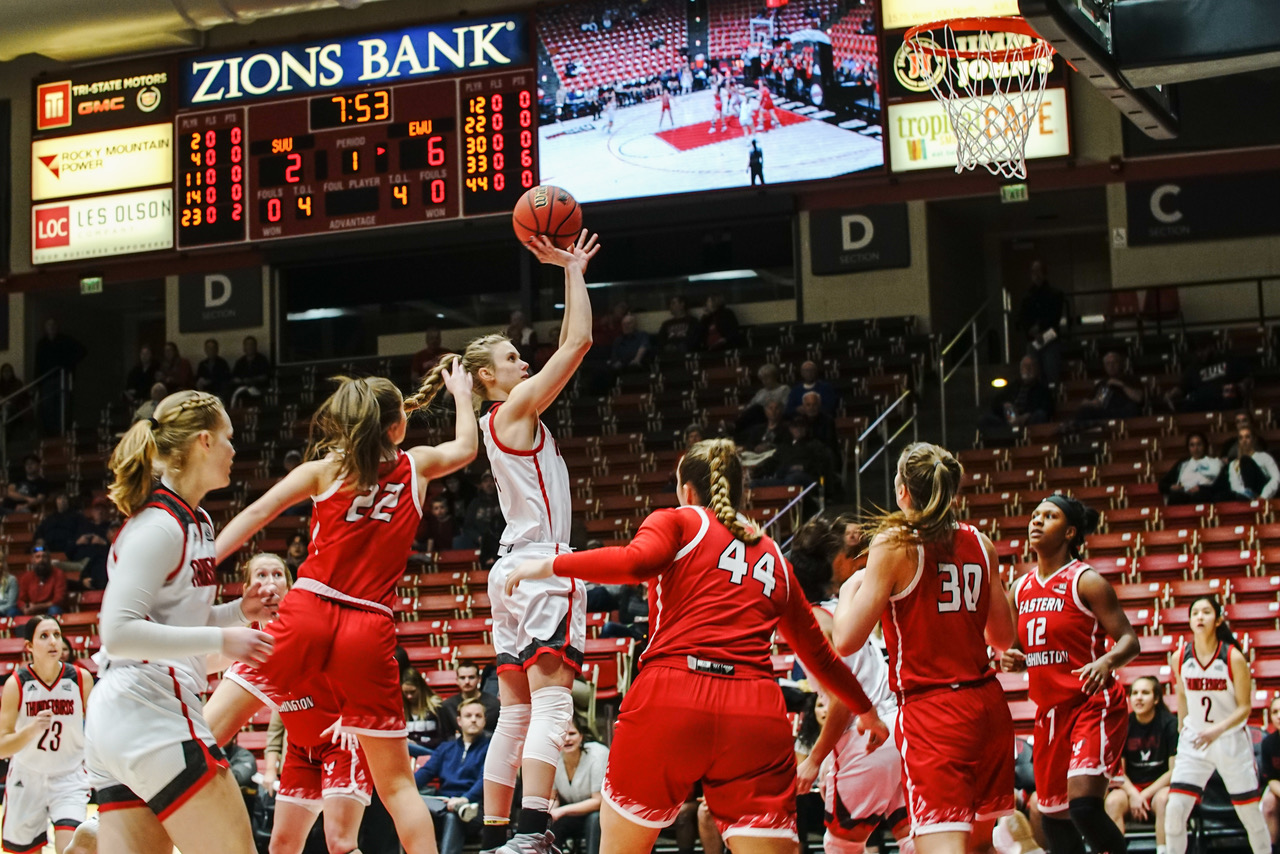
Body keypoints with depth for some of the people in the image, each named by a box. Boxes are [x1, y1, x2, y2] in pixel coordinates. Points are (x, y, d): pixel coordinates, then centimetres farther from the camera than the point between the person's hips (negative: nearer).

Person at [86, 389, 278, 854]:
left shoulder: (197, 523, 16)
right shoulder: (159, 526, -13)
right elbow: (118, 632, -20)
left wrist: (239, 612, 10)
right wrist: (220, 640, -18)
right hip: (150, 715, -10)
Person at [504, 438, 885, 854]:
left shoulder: (677, 521, 14)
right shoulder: (773, 556, 25)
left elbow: (636, 562, -10)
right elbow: (818, 653, 33)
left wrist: (552, 565, 1)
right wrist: (865, 709, 47)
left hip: (671, 699, -3)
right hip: (757, 713, 3)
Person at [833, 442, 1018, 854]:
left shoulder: (894, 544, -8)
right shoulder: (980, 544, 8)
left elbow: (846, 641, -10)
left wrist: (849, 590, 9)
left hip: (931, 710, -6)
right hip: (987, 704, 6)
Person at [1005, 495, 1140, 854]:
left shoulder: (1085, 580, -8)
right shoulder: (1021, 588, 11)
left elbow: (1129, 641, -11)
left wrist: (1106, 662, -31)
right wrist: (1012, 659, 0)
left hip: (1094, 705, -7)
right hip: (1050, 710, 7)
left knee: (1084, 804, -24)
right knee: (1053, 814, 11)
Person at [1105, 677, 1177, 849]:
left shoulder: (1170, 723, -8)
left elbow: (1174, 770, -8)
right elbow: (1118, 771, 0)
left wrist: (1146, 794, -14)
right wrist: (1133, 794, -18)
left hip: (1160, 785, -2)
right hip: (1130, 787, 2)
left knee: (1164, 799, -35)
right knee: (1113, 801, -29)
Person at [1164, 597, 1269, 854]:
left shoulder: (1234, 658, -14)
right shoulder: (1180, 657, -6)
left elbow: (1244, 707, -11)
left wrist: (1218, 730, -26)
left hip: (1232, 740, -2)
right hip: (1194, 740, 2)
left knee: (1250, 813, 7)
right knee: (1174, 809, -13)